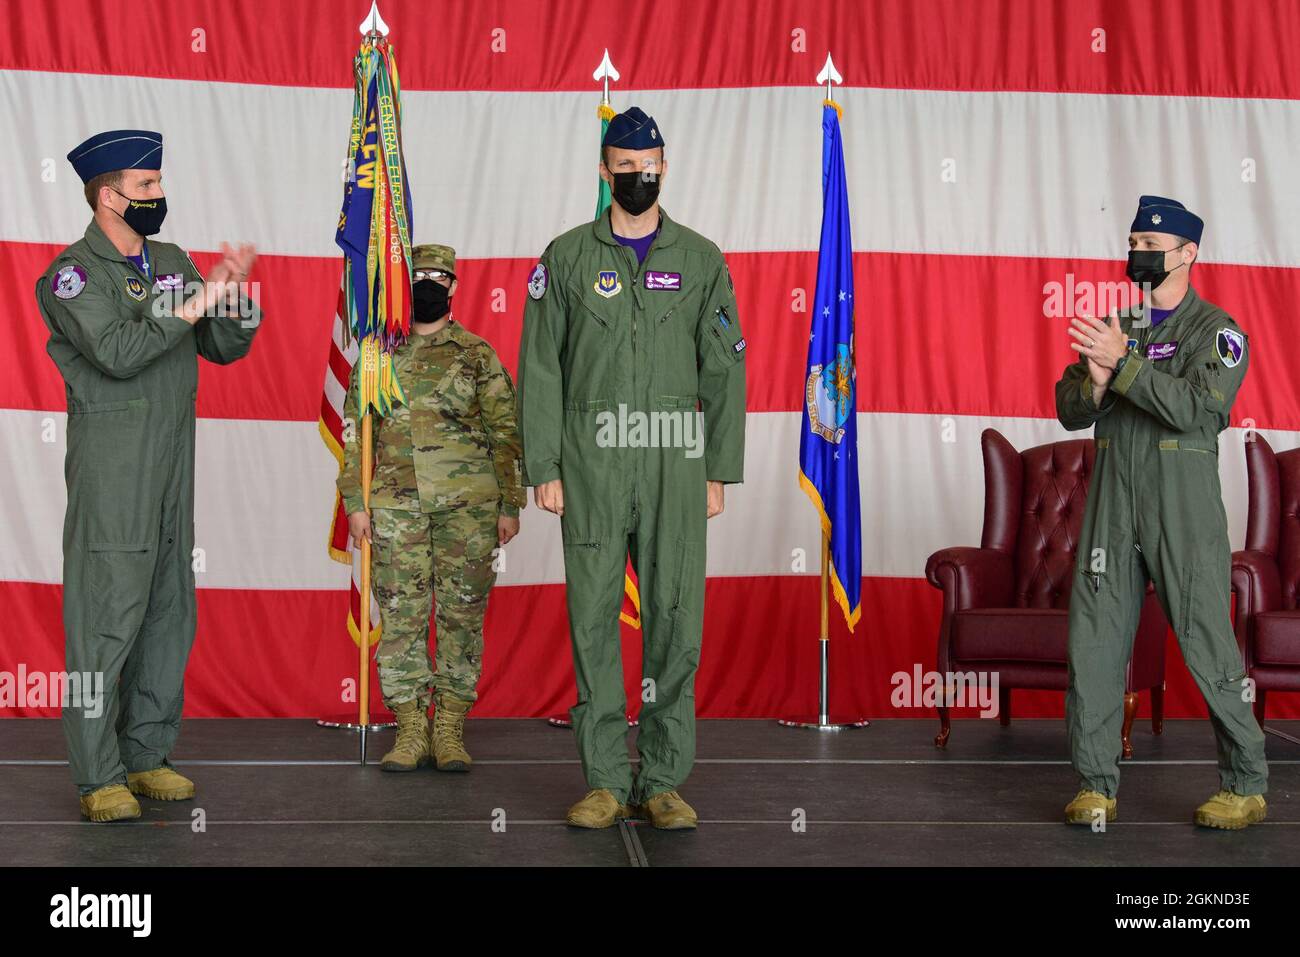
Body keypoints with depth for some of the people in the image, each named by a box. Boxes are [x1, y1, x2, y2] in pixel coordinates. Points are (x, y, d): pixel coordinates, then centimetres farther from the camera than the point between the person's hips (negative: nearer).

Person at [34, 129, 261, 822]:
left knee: (170, 610, 9)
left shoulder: (172, 262, 16)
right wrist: (188, 307, -15)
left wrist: (234, 293, -2)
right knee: (107, 615, -6)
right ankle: (98, 777, 0)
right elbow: (116, 351, -20)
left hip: (173, 462, 7)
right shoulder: (73, 272, -5)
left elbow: (225, 349, 15)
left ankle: (147, 755, 19)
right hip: (111, 467, -7)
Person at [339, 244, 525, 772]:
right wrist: (355, 502, 4)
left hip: (469, 508, -1)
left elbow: (505, 434, 5)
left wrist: (510, 506, 0)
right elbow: (356, 434, 11)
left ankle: (451, 732, 9)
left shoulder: (479, 356, 6)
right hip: (395, 506, 1)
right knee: (400, 616, 1)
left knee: (462, 615, 1)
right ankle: (410, 731, 9)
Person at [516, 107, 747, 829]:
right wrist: (544, 469, -2)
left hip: (676, 461, 1)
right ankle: (607, 782, 9)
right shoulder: (567, 258, 8)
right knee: (594, 618, 0)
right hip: (592, 464, 0)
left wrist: (719, 471, 1)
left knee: (676, 618, -1)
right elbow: (540, 369, 5)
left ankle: (664, 782, 9)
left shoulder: (702, 261, 10)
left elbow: (726, 371, 8)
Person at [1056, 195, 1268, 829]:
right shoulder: (1113, 329, 17)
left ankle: (1246, 787, 11)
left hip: (1182, 500, -5)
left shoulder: (1218, 331, 1)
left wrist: (1123, 363, -18)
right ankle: (1095, 786, 8)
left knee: (1207, 643, -3)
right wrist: (1096, 379, -9)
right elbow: (1070, 412, 11)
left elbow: (1193, 407, -15)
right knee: (1094, 639, 1)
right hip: (1112, 497, 5)